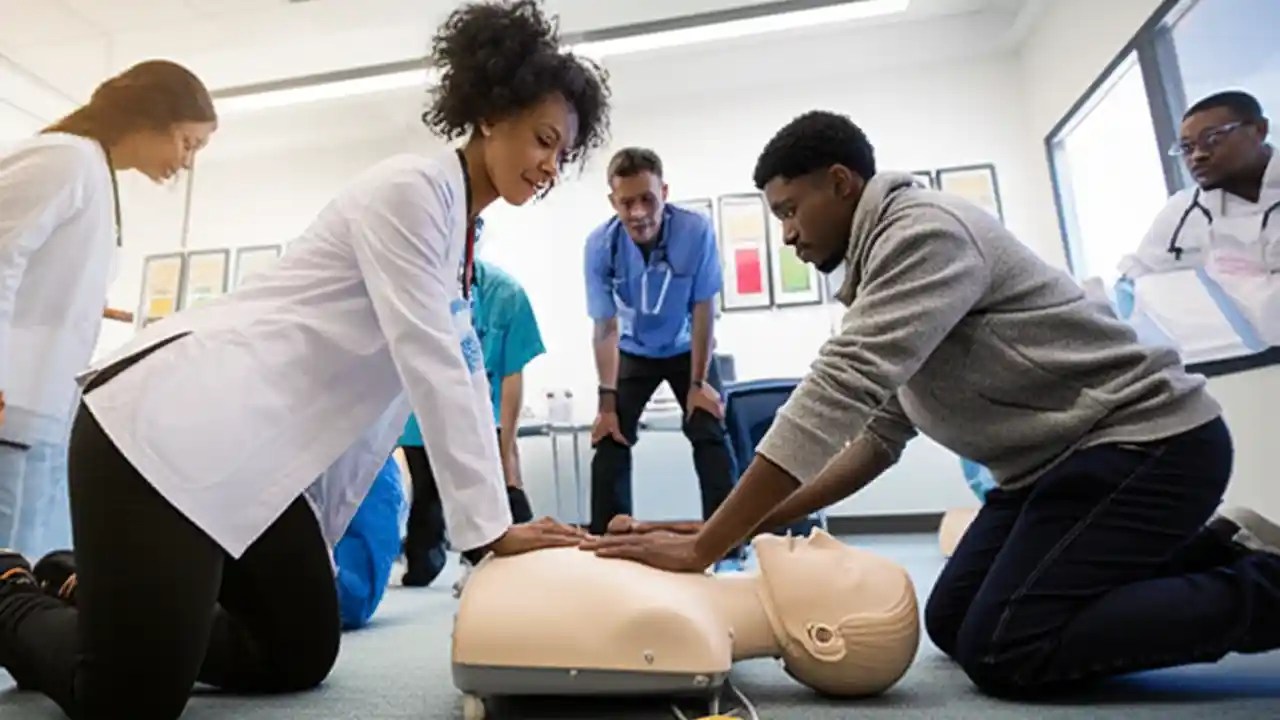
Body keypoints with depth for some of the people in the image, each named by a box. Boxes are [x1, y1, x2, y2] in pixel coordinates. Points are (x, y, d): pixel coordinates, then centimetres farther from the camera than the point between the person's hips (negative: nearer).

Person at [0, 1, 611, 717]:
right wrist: (491, 526, -18)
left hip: (251, 453, 9)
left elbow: (457, 377, 13)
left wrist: (499, 522, 10)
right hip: (171, 426, -9)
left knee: (303, 656, 11)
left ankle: (96, 594, 27)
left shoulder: (462, 236, 14)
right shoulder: (411, 188, -14)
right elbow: (428, 363, -21)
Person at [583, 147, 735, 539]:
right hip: (634, 352, 1)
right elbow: (606, 326, -19)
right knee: (610, 438, -6)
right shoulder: (600, 244, -26)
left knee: (710, 436, -10)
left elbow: (703, 310, -19)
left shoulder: (696, 230, -29)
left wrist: (698, 383, -15)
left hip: (688, 349, -1)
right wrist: (607, 400, -18)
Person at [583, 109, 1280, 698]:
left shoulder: (924, 229, -19)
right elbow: (877, 434, 8)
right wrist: (753, 524, -1)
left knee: (1001, 650, -15)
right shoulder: (882, 268, 11)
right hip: (1057, 455, 10)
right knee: (952, 624, 5)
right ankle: (1213, 554, 14)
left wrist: (703, 547, -27)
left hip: (1146, 439, -9)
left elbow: (836, 396, -30)